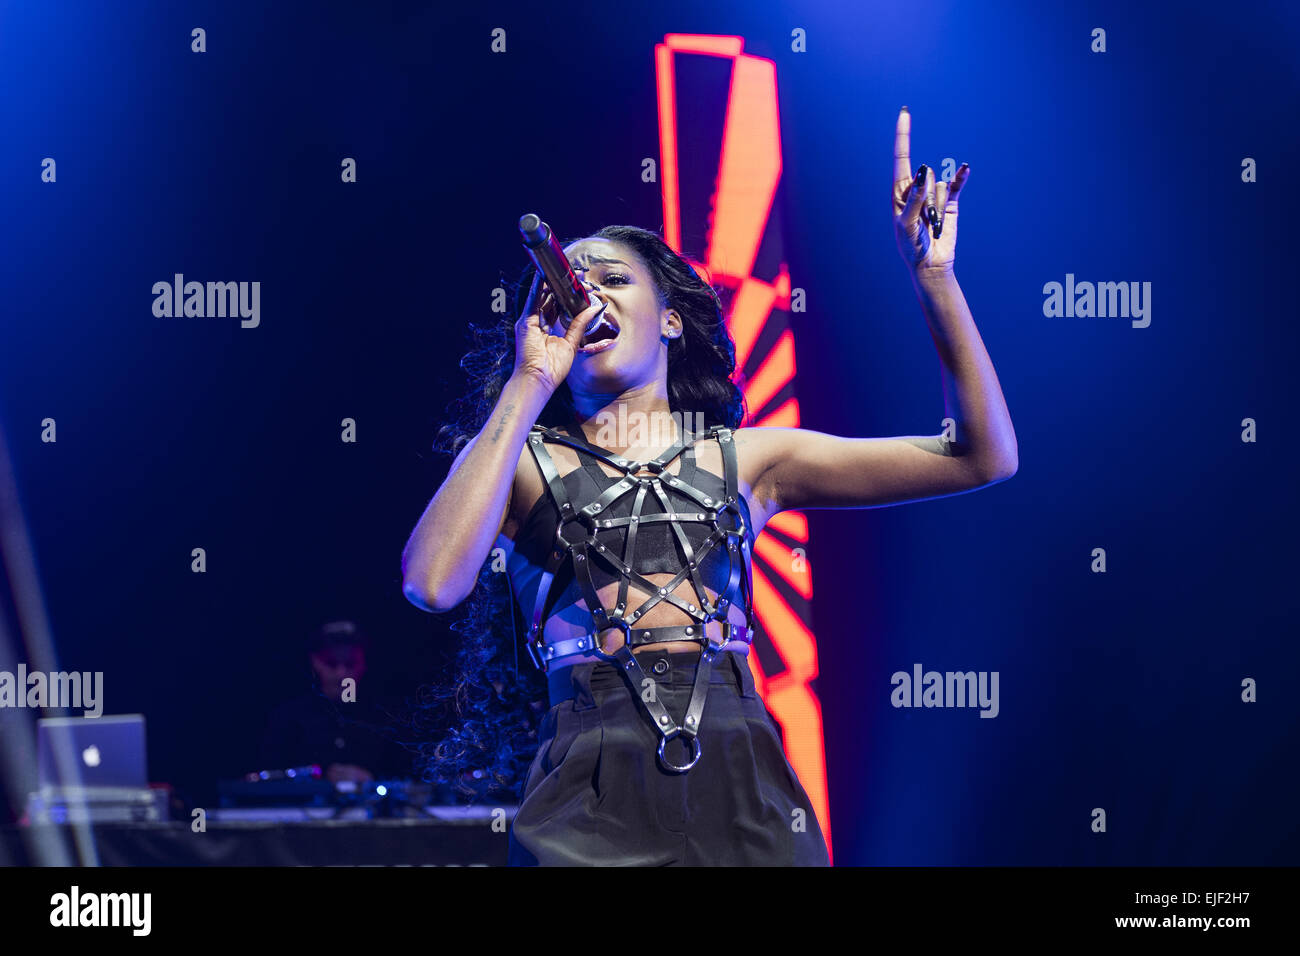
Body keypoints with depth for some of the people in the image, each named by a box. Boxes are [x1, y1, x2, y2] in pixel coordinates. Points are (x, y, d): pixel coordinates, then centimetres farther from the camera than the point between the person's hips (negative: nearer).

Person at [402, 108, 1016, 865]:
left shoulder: (745, 460, 16)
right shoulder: (519, 461, 12)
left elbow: (985, 456, 13)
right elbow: (433, 583, -10)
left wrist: (933, 275, 4)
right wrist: (530, 384, -4)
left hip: (744, 798, 2)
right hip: (595, 803, -2)